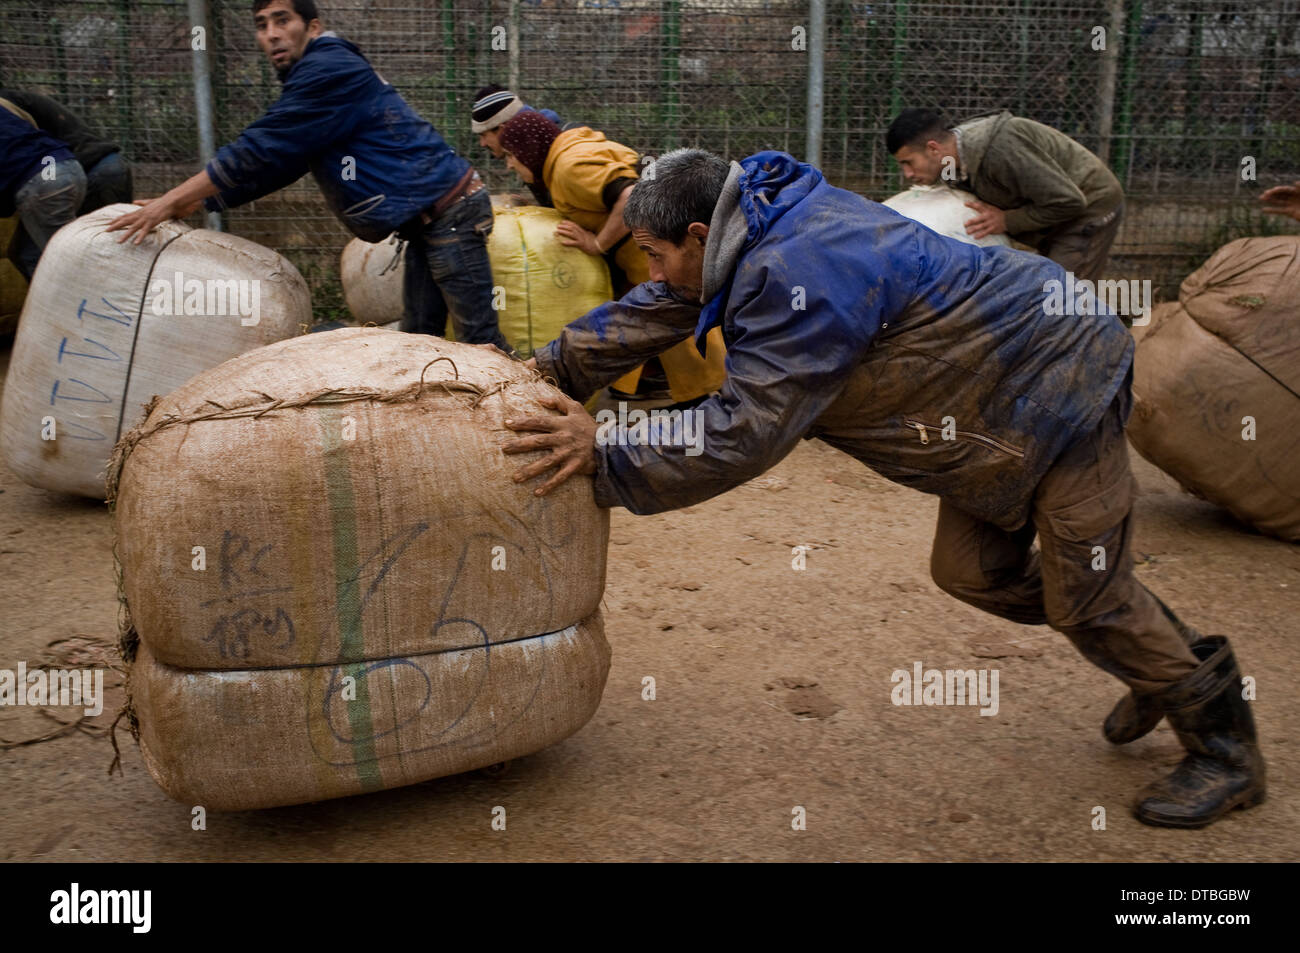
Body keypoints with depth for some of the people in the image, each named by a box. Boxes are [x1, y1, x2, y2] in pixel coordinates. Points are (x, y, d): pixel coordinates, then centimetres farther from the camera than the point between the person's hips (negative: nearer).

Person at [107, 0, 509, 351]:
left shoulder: (328, 69, -14)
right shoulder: (317, 75, 18)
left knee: (479, 341, -9)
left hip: (450, 213, -10)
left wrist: (173, 200, -14)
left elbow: (260, 150, -19)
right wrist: (196, 201, 15)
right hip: (429, 221, 10)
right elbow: (275, 163, 21)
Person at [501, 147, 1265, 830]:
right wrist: (546, 369, 10)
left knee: (1086, 595, -1)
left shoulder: (800, 277, -33)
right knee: (972, 572, 12)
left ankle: (1226, 749, 22)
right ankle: (1159, 654, 33)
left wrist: (604, 453, -28)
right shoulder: (763, 228, -1)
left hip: (1060, 386, -10)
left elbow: (742, 435, -35)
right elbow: (652, 315, 9)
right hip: (998, 394, 10)